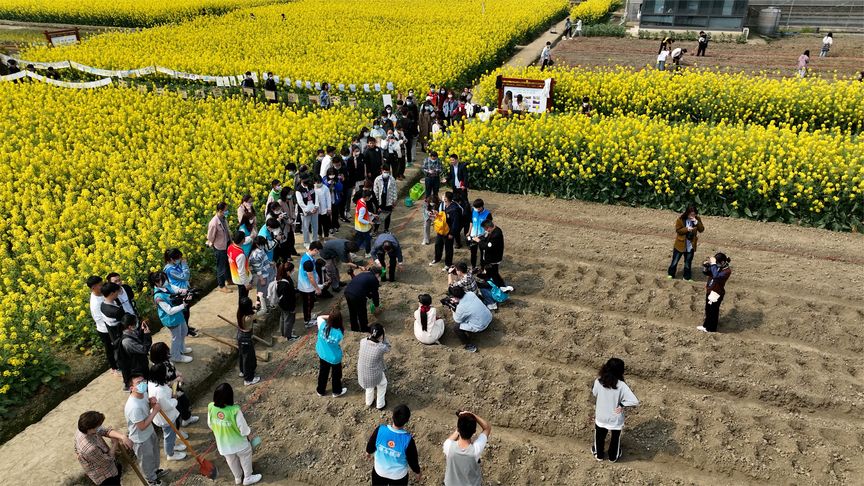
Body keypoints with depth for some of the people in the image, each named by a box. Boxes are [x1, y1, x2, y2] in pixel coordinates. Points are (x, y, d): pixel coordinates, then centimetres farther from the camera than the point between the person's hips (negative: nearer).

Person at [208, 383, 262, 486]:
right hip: (239, 443, -4)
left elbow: (210, 425, -5)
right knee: (245, 458, 25)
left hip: (223, 444, 4)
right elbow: (243, 427, -22)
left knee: (232, 461, 29)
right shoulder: (234, 411, -36)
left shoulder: (211, 408, -23)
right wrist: (251, 435, -1)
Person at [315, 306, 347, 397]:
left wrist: (329, 316, -11)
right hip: (335, 358, -4)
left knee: (323, 373, 27)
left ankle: (320, 391, 47)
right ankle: (337, 391, 45)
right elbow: (340, 345, -15)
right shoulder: (340, 333, -34)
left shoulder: (323, 325, -25)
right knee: (336, 374, 24)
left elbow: (319, 317, -2)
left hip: (322, 355, 4)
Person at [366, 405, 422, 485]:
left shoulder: (380, 430, -29)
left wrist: (368, 452, 16)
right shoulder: (408, 440, -35)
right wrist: (418, 472, 3)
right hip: (398, 475, -2)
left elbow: (371, 445, -8)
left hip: (379, 471, 2)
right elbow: (412, 460, -18)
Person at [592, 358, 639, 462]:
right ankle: (613, 456, 50)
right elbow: (635, 401, -33)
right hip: (615, 418, -2)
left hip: (601, 416, 2)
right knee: (615, 438, 28)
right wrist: (622, 404, -19)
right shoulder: (621, 385, -29)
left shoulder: (598, 381, -21)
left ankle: (599, 455, 51)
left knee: (599, 436, 29)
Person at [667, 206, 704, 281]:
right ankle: (671, 274, 27)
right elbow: (678, 230, -13)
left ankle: (687, 277, 26)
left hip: (691, 245, 2)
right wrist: (687, 229, -27)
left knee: (688, 262, 13)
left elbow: (701, 229, -9)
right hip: (680, 244, -2)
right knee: (675, 260, 10)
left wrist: (696, 222, -24)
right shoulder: (680, 219, -14)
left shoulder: (697, 219, -4)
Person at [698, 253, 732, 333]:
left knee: (713, 311, 9)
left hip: (716, 294, -8)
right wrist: (706, 265, -10)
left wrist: (713, 264, -35)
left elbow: (716, 276, -38)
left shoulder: (727, 271, -21)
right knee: (708, 310, 22)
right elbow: (705, 272, 10)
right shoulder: (717, 267, 0)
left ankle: (711, 328, 26)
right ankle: (706, 325, 39)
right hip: (709, 291, 8)